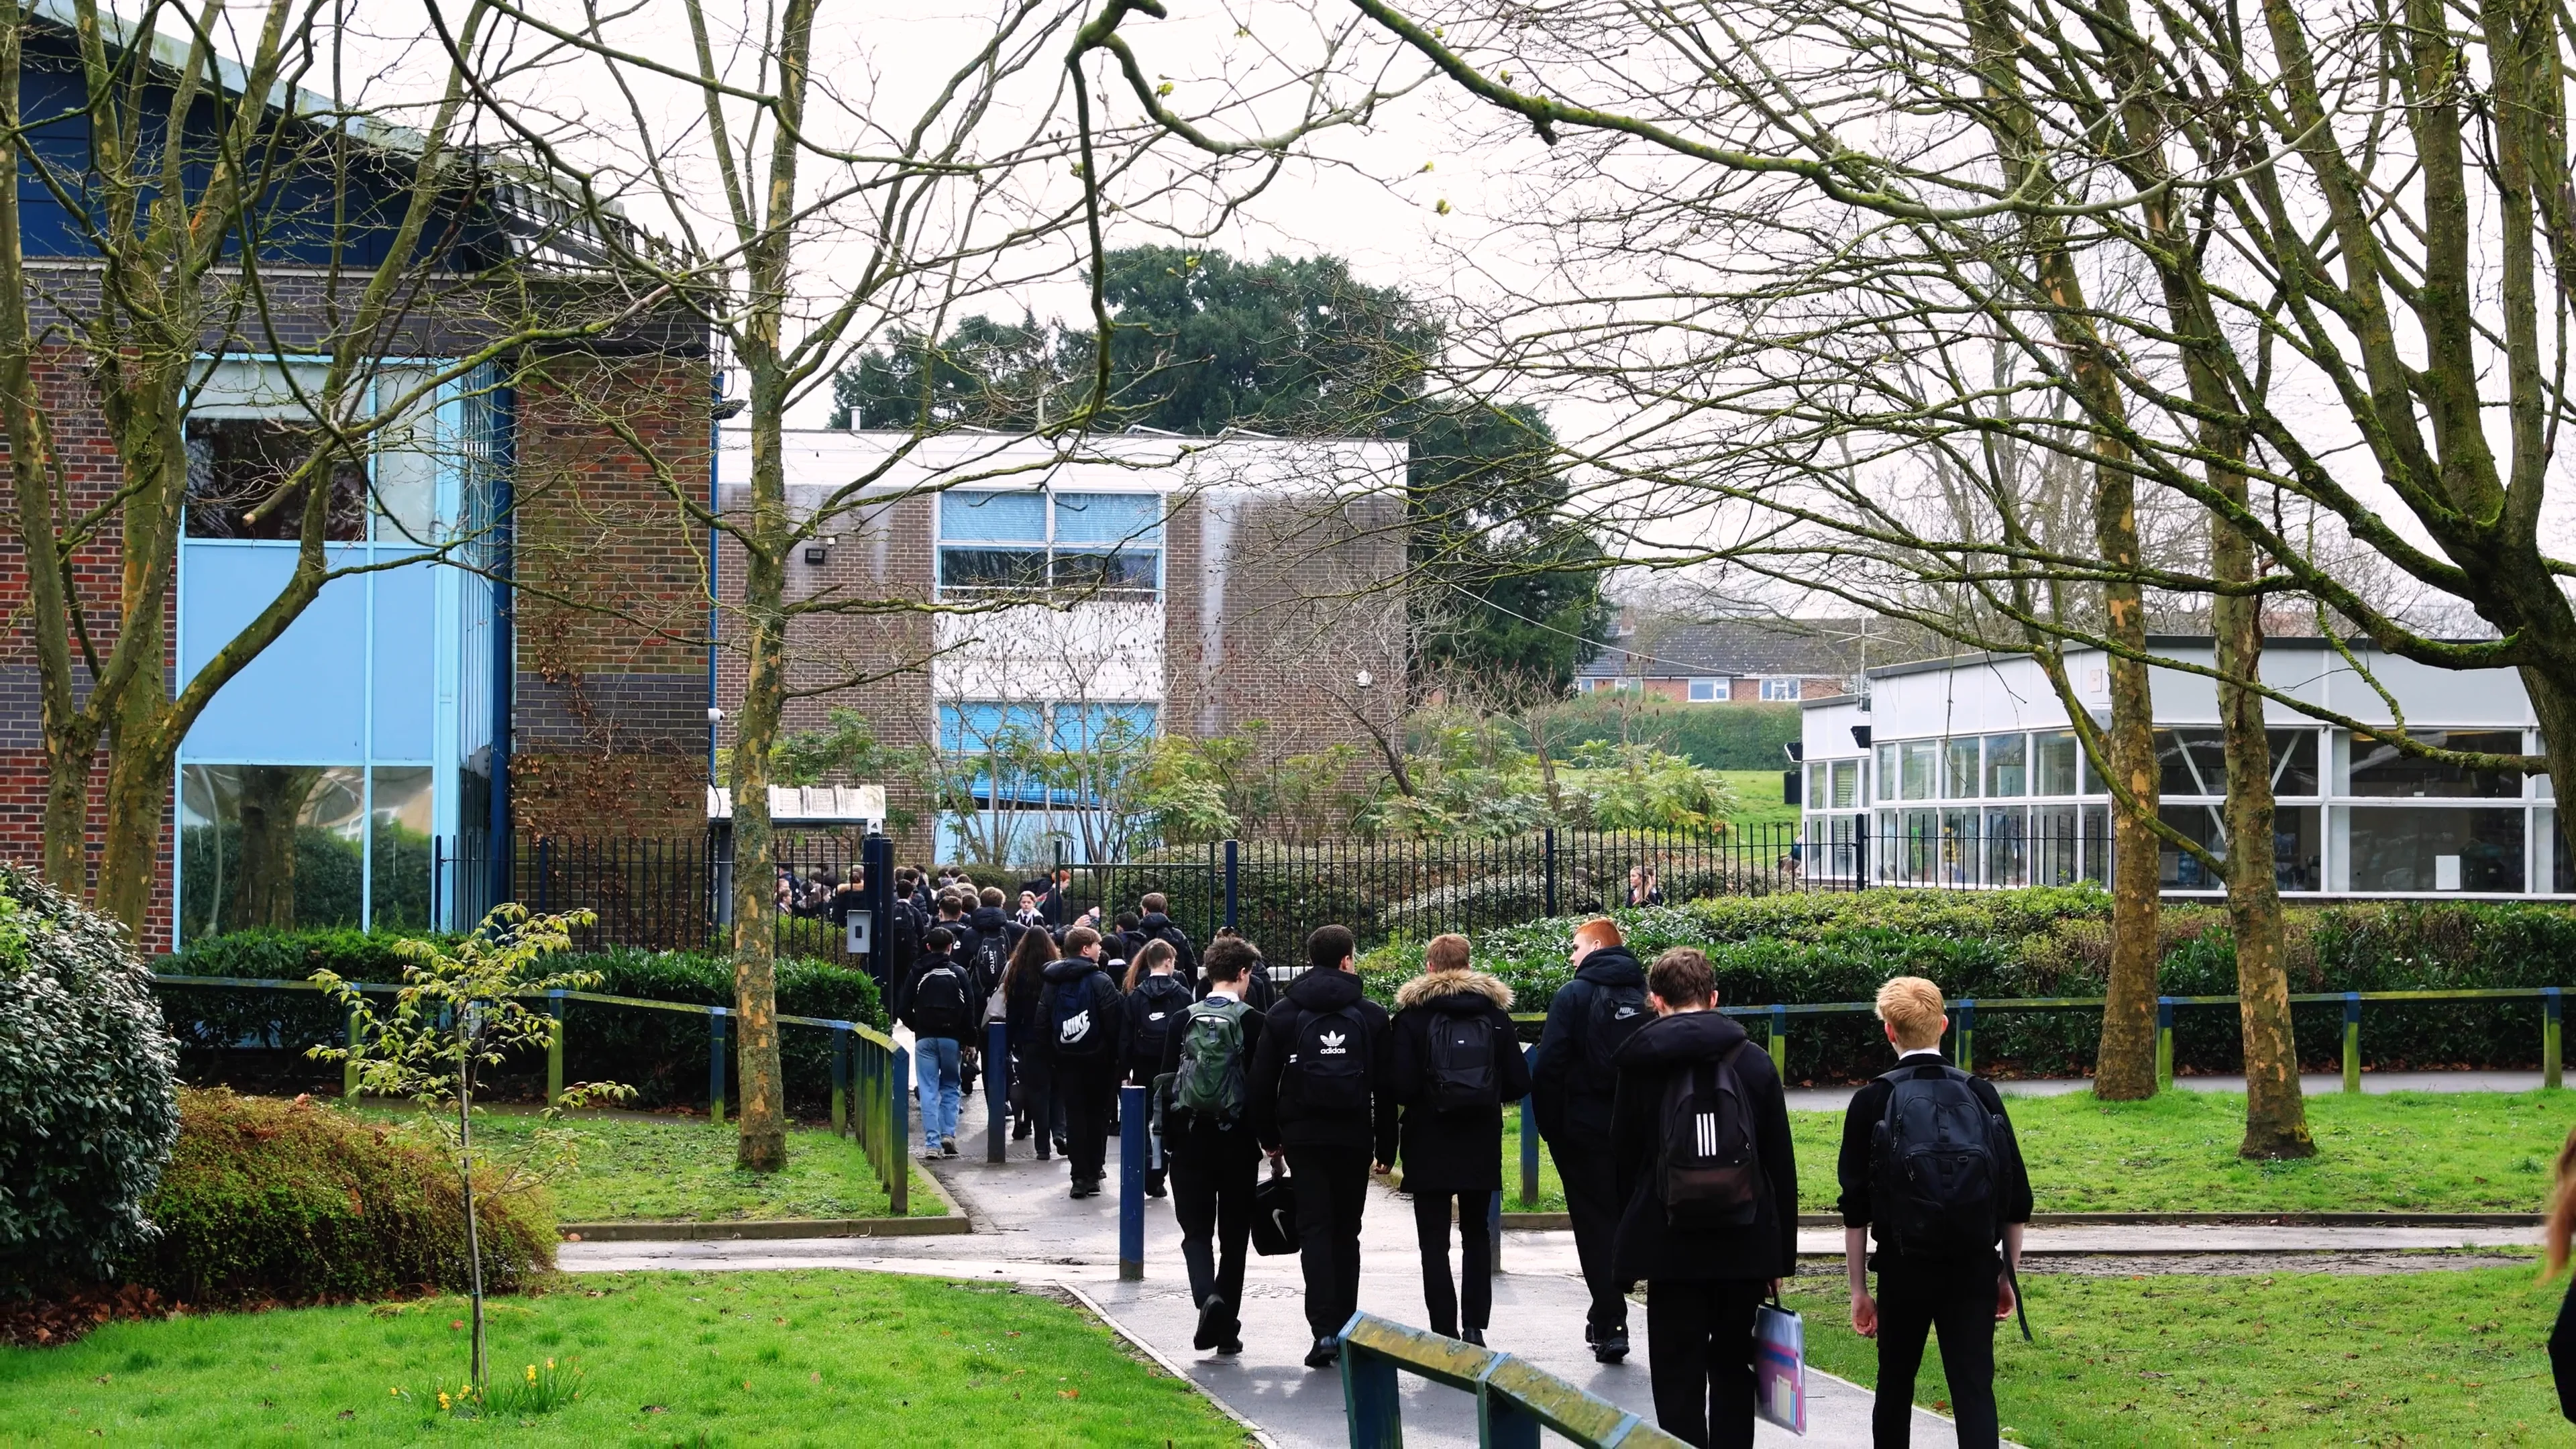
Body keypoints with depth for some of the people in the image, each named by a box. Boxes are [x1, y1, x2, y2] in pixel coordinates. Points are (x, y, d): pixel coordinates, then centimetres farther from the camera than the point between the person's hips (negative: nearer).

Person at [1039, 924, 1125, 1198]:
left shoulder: (1052, 983, 4)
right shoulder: (1100, 981, -12)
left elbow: (1042, 1026, 5)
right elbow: (1114, 1023, -15)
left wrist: (1051, 1059, 10)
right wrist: (1116, 1057, -5)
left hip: (1065, 1061, 3)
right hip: (1096, 1060, -3)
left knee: (1074, 1116, 5)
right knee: (1097, 1116, 8)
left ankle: (1080, 1176, -2)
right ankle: (1093, 1173, 11)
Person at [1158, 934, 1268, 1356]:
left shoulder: (1183, 1021, 1)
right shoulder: (1255, 1023, -6)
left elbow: (1166, 1082, 3)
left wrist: (1169, 1139, 11)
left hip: (1190, 1139, 1)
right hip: (1238, 1142, -1)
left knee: (1196, 1229, 7)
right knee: (1234, 1234, 9)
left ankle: (1207, 1295, -21)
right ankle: (1227, 1328, 10)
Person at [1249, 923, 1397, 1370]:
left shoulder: (1283, 1014, 3)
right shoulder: (1372, 1015, 2)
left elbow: (1263, 1081, 3)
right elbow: (1386, 1087, 3)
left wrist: (1270, 1138, 12)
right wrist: (1386, 1147, 10)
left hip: (1303, 1136, -1)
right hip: (1354, 1137, 1)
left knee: (1314, 1229, -2)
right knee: (1346, 1232, 11)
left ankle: (1324, 1329, -16)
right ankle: (1345, 1329, 11)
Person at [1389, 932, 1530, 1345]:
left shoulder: (1412, 1012, -8)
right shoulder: (1494, 1011, 2)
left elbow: (1402, 1085, -15)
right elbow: (1519, 1083, 0)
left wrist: (1422, 1101, 7)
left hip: (1429, 1144, -3)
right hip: (1481, 1146, 3)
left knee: (1434, 1241, 2)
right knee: (1477, 1234, 16)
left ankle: (1445, 1331, -3)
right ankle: (1474, 1327, 11)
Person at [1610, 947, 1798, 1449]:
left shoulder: (1641, 1066, -4)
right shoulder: (1755, 1062, 1)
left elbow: (1623, 1162, 0)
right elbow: (1782, 1166, 3)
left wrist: (1629, 1255, 8)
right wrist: (1782, 1254, 10)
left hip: (1670, 1248, -2)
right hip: (1744, 1248, 2)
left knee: (1679, 1381, 2)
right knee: (1732, 1373, 14)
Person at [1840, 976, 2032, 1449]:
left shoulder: (1872, 1102, -4)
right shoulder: (1982, 1096, 2)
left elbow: (1856, 1210, -4)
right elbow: (2018, 1202, 4)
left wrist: (1858, 1289, 3)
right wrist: (2008, 1273, 14)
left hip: (1903, 1268, -1)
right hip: (1975, 1269, 1)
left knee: (1896, 1382, 16)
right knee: (1974, 1388, -1)